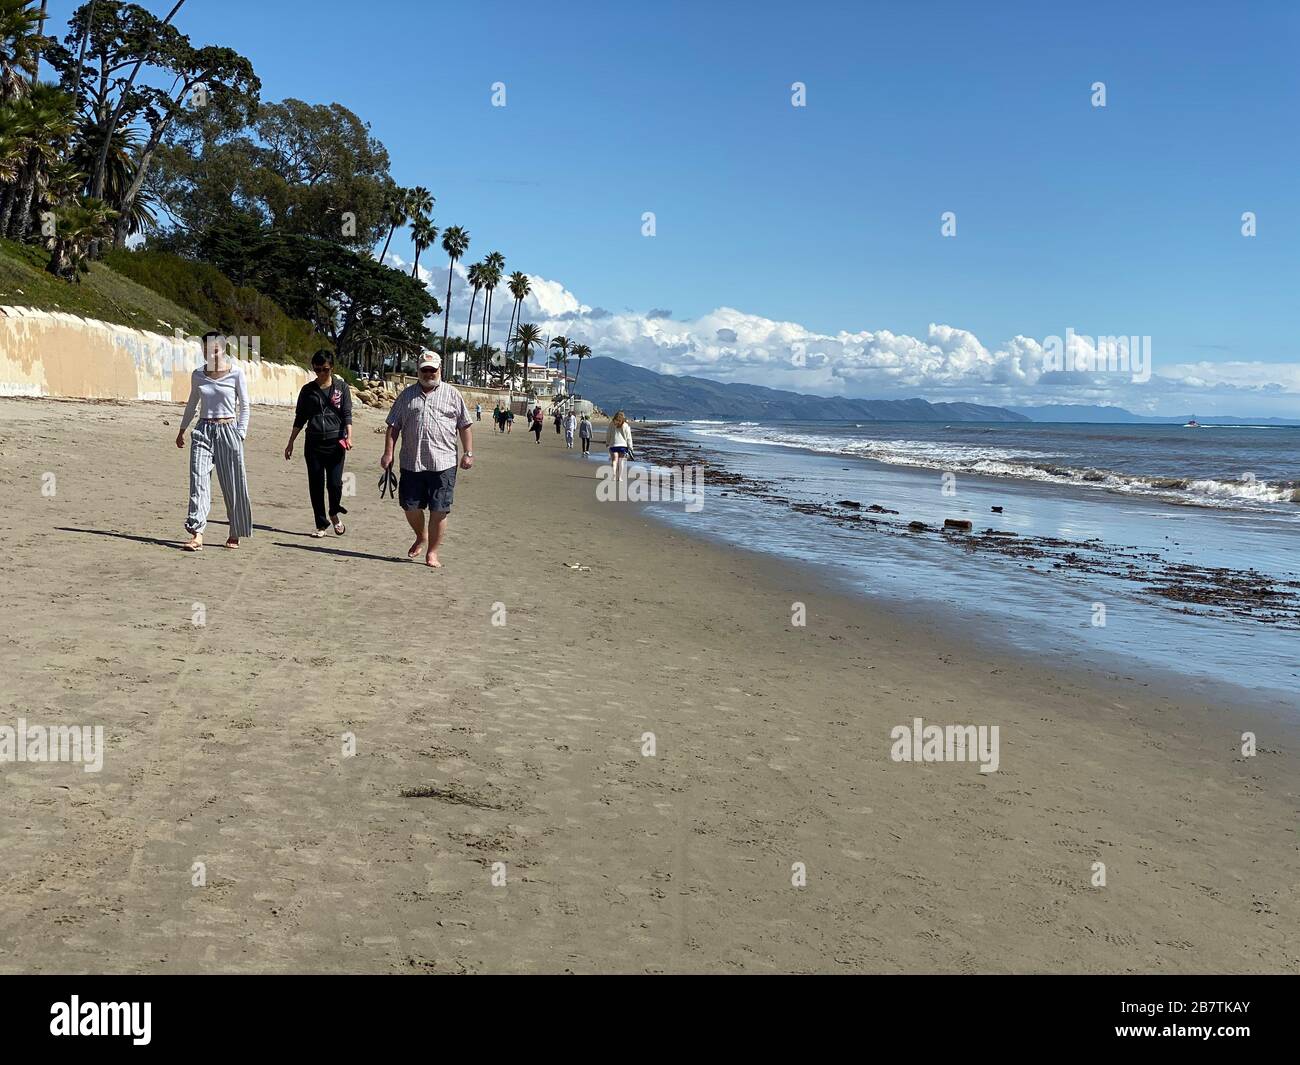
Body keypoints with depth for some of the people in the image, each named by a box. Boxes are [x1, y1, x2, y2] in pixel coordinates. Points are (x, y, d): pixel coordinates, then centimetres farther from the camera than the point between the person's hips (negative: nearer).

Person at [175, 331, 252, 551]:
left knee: (233, 485, 4)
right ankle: (197, 534, -15)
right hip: (203, 430, 3)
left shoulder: (236, 374, -3)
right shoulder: (197, 375, 8)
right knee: (198, 480, -11)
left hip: (228, 431, -3)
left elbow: (244, 407, 2)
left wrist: (241, 433, -5)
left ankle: (235, 534, 18)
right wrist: (182, 429, 24)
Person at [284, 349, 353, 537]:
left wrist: (349, 436, -17)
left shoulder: (341, 387, 4)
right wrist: (290, 443, 10)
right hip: (313, 443, 2)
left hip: (335, 442, -2)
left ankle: (334, 514, 20)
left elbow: (347, 414, -1)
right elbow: (300, 419, 13)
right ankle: (321, 524, 15)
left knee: (335, 482, -9)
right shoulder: (308, 390, 9)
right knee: (316, 486, 3)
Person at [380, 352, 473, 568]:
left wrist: (468, 453, 0)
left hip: (443, 463, -2)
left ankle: (432, 552, 10)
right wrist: (388, 453, 1)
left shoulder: (452, 394, 9)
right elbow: (393, 426, 10)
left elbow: (465, 426, 9)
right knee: (410, 506, 7)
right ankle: (421, 537, 35)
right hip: (411, 463, 2)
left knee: (439, 510, -2)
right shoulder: (407, 394, 12)